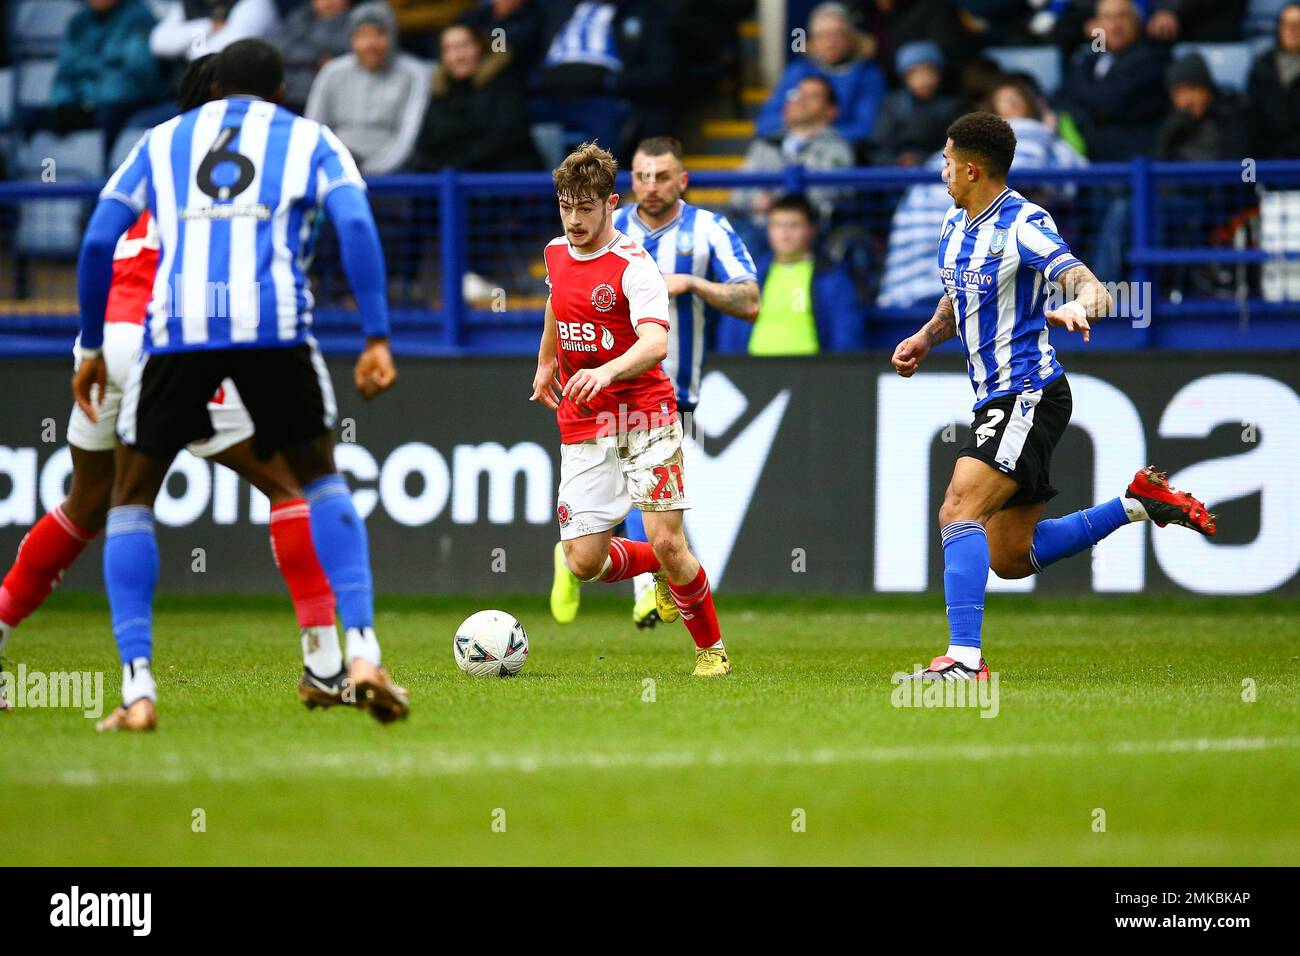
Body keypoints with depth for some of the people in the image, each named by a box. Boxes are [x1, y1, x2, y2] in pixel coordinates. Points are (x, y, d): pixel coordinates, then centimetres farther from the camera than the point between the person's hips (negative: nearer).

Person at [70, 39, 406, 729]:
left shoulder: (161, 141, 26)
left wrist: (91, 348, 25)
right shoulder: (311, 140, 22)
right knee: (321, 480, 22)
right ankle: (362, 653, 5)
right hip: (276, 324, 0)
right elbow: (355, 225, 4)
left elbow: (98, 240, 17)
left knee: (131, 500, 14)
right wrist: (377, 341, 1)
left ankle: (137, 689, 0)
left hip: (176, 324, 0)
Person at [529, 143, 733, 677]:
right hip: (581, 427, 5)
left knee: (668, 542, -14)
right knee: (584, 563, -5)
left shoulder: (633, 266, -15)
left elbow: (655, 342, -31)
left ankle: (712, 648, 9)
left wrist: (606, 371, -49)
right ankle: (661, 573, 27)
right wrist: (546, 362, 39)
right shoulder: (557, 254, 6)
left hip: (644, 416, -5)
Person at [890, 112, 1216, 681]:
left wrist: (1079, 305, -49)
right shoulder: (955, 224, 10)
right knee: (1011, 559, 14)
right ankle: (1138, 502, 25)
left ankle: (964, 657, -32)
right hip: (996, 400, 10)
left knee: (959, 512, -26)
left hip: (1029, 395, -10)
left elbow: (1093, 289, -26)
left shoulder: (1024, 225, -16)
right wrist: (926, 338, 8)